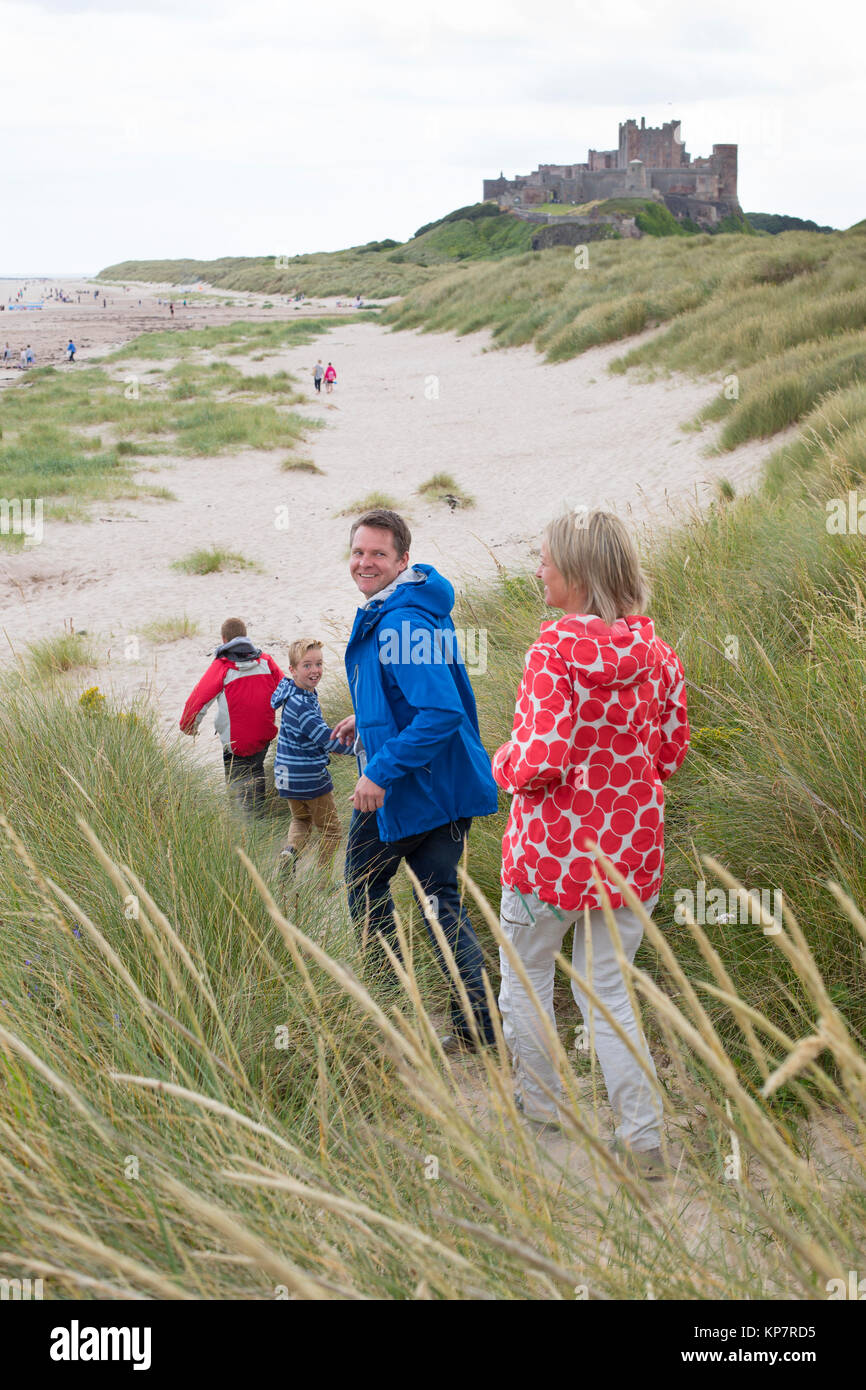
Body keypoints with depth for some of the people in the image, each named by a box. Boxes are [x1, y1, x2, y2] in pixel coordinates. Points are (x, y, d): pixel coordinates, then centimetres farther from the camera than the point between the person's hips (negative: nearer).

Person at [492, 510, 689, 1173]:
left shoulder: (557, 647, -19)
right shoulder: (656, 650, -1)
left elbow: (538, 763, -22)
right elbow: (672, 747, 9)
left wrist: (505, 762, -2)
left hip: (555, 846, -5)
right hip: (632, 846, 5)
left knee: (525, 980, 17)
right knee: (608, 989, 16)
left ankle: (543, 1109, 30)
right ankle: (645, 1139, 14)